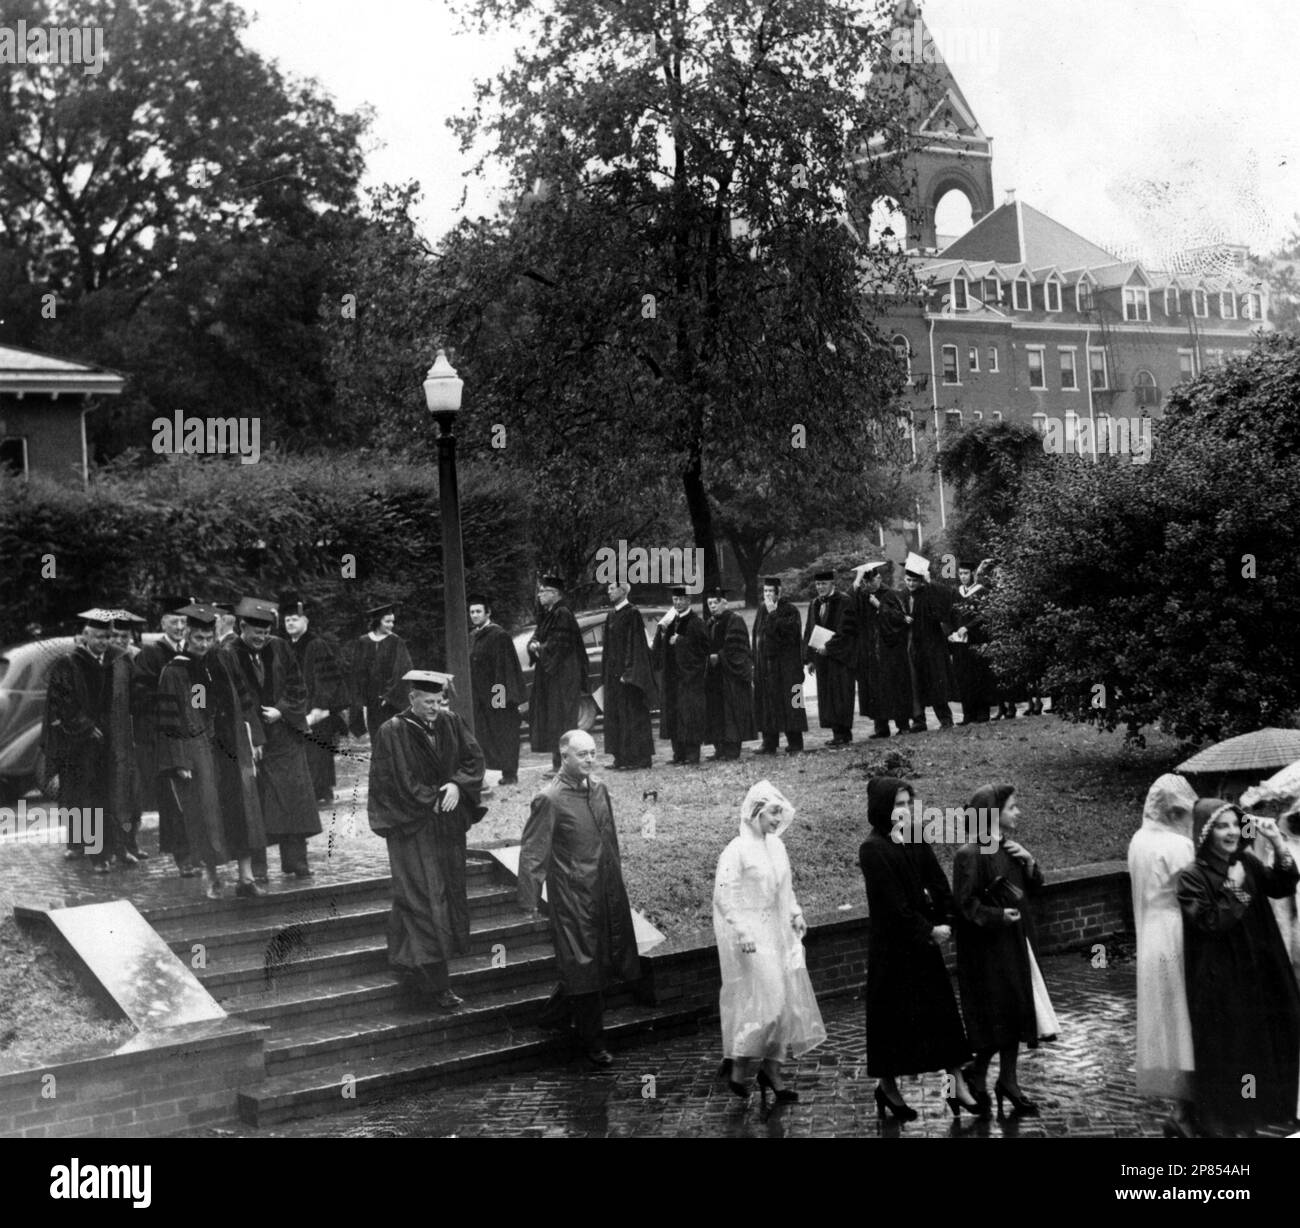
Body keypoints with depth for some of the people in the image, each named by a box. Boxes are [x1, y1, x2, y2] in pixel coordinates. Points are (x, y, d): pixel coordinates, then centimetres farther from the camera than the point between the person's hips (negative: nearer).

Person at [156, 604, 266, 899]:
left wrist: (245, 752, 10)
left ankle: (246, 877, 4)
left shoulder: (220, 664, 10)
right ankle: (210, 877, 14)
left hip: (227, 748, 5)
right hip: (196, 751, -4)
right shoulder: (174, 672, -5)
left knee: (241, 810, 0)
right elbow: (170, 720, -7)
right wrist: (179, 762, -12)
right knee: (205, 815, 0)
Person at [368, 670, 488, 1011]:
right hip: (413, 829, -6)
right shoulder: (392, 732, -13)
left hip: (447, 827, 6)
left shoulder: (450, 723, 3)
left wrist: (457, 785, -14)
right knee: (423, 901, -6)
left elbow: (474, 757, 3)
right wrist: (433, 802, -12)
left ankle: (411, 968, 26)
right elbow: (399, 781, -14)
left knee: (448, 895, 11)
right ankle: (434, 983, -2)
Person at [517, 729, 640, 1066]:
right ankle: (592, 1041, 17)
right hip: (573, 896, -7)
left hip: (608, 892, 7)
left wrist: (617, 876, 19)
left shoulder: (600, 789, 6)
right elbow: (532, 853, -13)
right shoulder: (549, 800, -15)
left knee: (607, 960, 14)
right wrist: (529, 902, -15)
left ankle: (555, 1016, 34)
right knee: (583, 966, 2)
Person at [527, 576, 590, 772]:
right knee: (548, 718, 9)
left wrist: (540, 647, -8)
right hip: (547, 675, 9)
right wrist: (534, 645, -5)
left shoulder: (562, 614, -13)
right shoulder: (546, 615, 16)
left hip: (562, 674, -9)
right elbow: (535, 639, 17)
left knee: (559, 719, -8)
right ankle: (556, 762, 14)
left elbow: (559, 645, -19)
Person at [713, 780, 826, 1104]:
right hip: (750, 937, -8)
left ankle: (771, 1067, 19)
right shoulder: (737, 850, -15)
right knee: (761, 998, -10)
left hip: (778, 933, 8)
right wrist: (741, 932, -22)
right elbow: (723, 895, -18)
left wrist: (795, 914, 6)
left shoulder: (777, 847, 8)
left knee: (786, 1000, 8)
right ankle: (740, 1066, 6)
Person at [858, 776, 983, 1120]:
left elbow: (938, 886, 2)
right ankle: (887, 1087, 20)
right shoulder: (873, 849, -15)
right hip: (892, 947, -6)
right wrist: (929, 930, -14)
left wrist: (945, 924, -11)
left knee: (943, 1011, 6)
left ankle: (957, 1085, 10)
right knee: (893, 1016, 4)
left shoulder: (916, 843, 5)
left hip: (925, 943, 6)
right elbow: (892, 903, -18)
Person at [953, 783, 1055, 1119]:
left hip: (1016, 942, 8)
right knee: (998, 1014, -1)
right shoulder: (970, 855, -17)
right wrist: (999, 915, -25)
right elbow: (966, 904, -17)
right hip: (987, 947, -8)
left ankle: (1008, 1081, 22)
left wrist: (1029, 861, -5)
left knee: (1016, 1012, 12)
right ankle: (977, 1071, 20)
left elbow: (1033, 887, 12)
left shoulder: (1010, 848, 7)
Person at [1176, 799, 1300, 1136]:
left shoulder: (1246, 862, 3)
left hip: (1254, 973, 6)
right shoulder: (1192, 877, -15)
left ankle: (1251, 1110, 32)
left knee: (1257, 1043, 15)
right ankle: (1221, 1121, 18)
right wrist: (1234, 889, -21)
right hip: (1218, 979, -6)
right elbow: (1210, 923, -22)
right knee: (1222, 1052, 3)